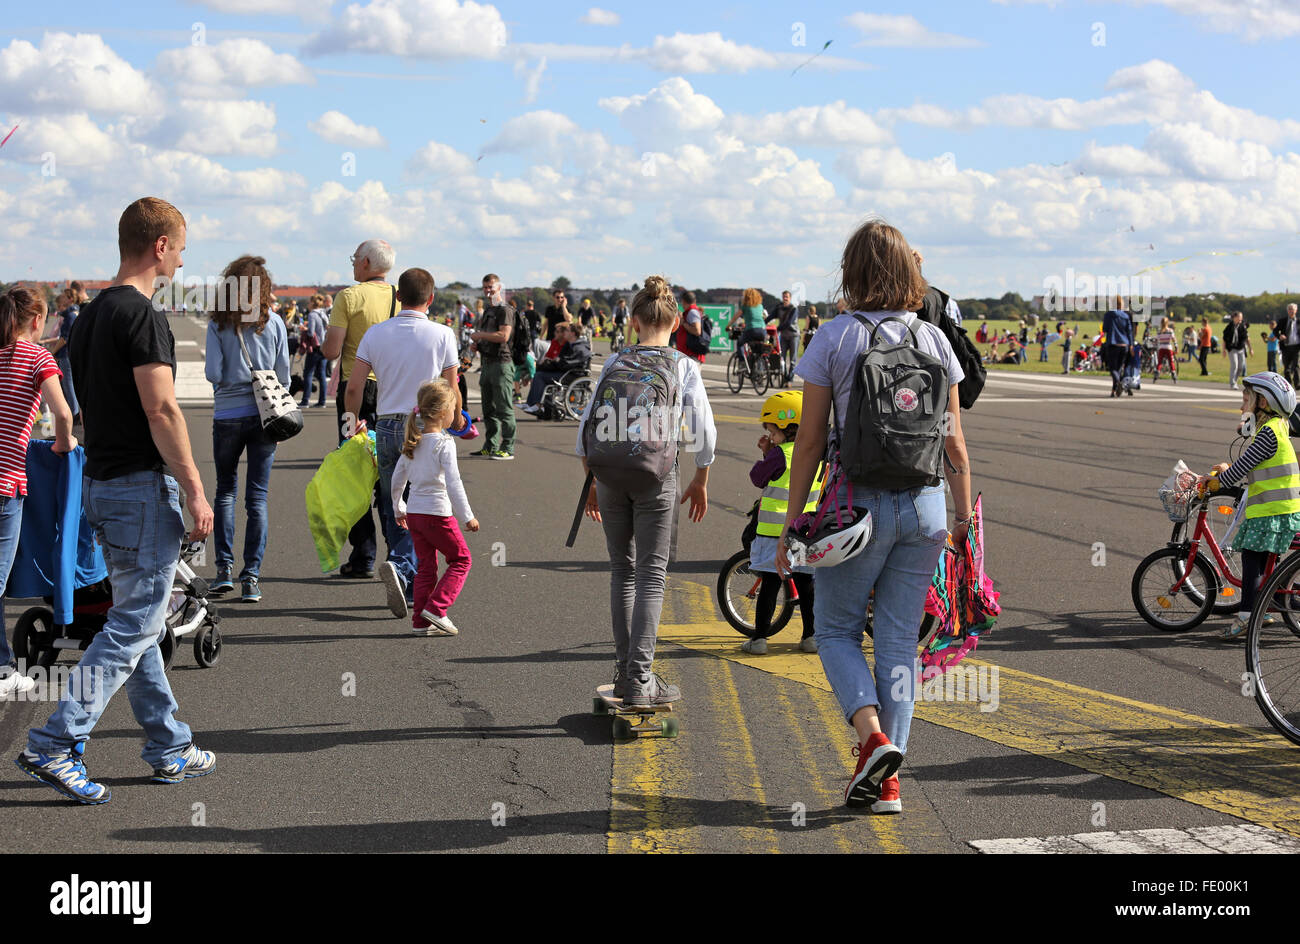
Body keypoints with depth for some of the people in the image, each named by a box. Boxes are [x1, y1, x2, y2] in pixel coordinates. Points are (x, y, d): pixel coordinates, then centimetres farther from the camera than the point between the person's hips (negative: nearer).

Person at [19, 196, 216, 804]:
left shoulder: (90, 315, 14)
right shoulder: (141, 314, -15)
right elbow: (161, 410, -21)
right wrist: (194, 490, -16)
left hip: (102, 482, 10)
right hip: (143, 486, -10)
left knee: (138, 619, 13)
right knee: (133, 625, -5)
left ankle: (169, 748, 21)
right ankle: (54, 746, -7)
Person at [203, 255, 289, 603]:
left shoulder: (219, 323, -5)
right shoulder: (274, 323, -3)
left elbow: (213, 373, -8)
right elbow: (284, 376, 0)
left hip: (228, 415, 0)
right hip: (264, 416, 0)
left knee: (226, 491, 16)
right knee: (258, 496, 4)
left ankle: (225, 568, 12)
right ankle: (251, 577, 0)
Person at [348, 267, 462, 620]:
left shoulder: (375, 334, 3)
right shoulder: (442, 335, -4)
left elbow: (354, 388, 0)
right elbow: (451, 389, 2)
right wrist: (456, 419, 21)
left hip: (386, 427, 3)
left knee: (393, 509, 11)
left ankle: (411, 592, 14)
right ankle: (401, 566, -25)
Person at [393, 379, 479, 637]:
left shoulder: (412, 442, 7)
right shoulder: (444, 444, -14)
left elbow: (397, 479, 13)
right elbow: (453, 483, -20)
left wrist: (398, 509, 26)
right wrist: (467, 516, -15)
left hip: (413, 512, 7)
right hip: (438, 513, -7)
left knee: (426, 566, 14)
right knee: (461, 559, 8)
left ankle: (420, 621, 13)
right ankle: (436, 608, -3)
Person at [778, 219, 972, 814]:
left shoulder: (834, 340, -6)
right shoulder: (934, 340, 4)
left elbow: (810, 442, -6)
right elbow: (955, 444, 4)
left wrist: (791, 524, 1)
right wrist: (964, 518, 13)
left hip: (858, 503, -3)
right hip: (925, 506, 3)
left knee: (836, 631, 13)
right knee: (899, 640, 10)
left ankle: (874, 737, -10)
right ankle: (886, 783, 12)